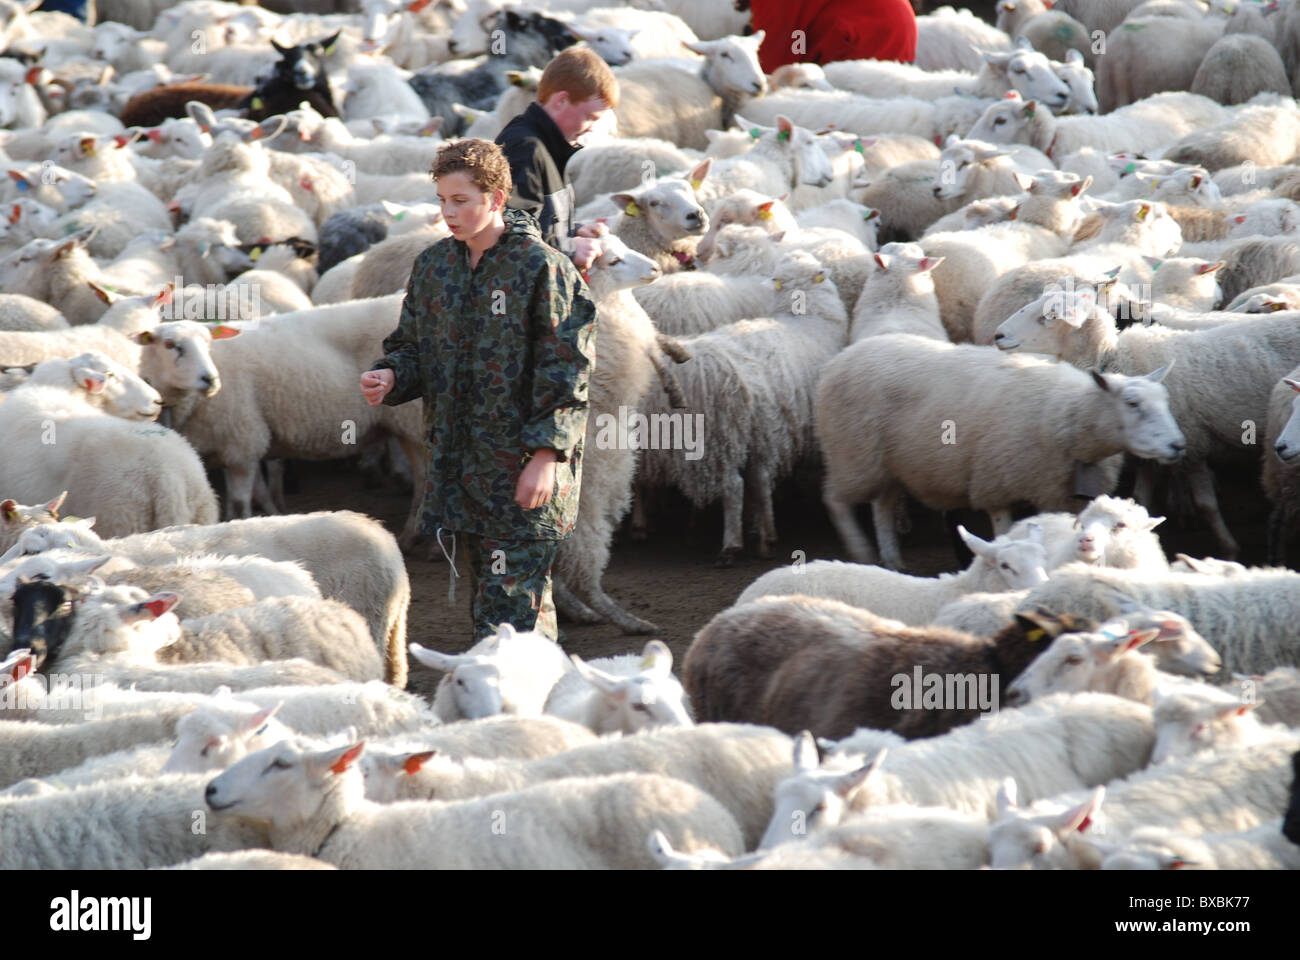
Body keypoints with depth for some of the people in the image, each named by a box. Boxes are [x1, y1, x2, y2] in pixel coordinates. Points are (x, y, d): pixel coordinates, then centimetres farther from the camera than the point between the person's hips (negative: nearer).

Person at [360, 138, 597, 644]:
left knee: (510, 608, -12)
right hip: (455, 465, 7)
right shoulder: (433, 266, 10)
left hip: (523, 474, -7)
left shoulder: (542, 269, -9)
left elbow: (565, 369, -10)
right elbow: (412, 346, 19)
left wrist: (546, 454, -16)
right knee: (486, 599, 11)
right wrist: (391, 378, -4)